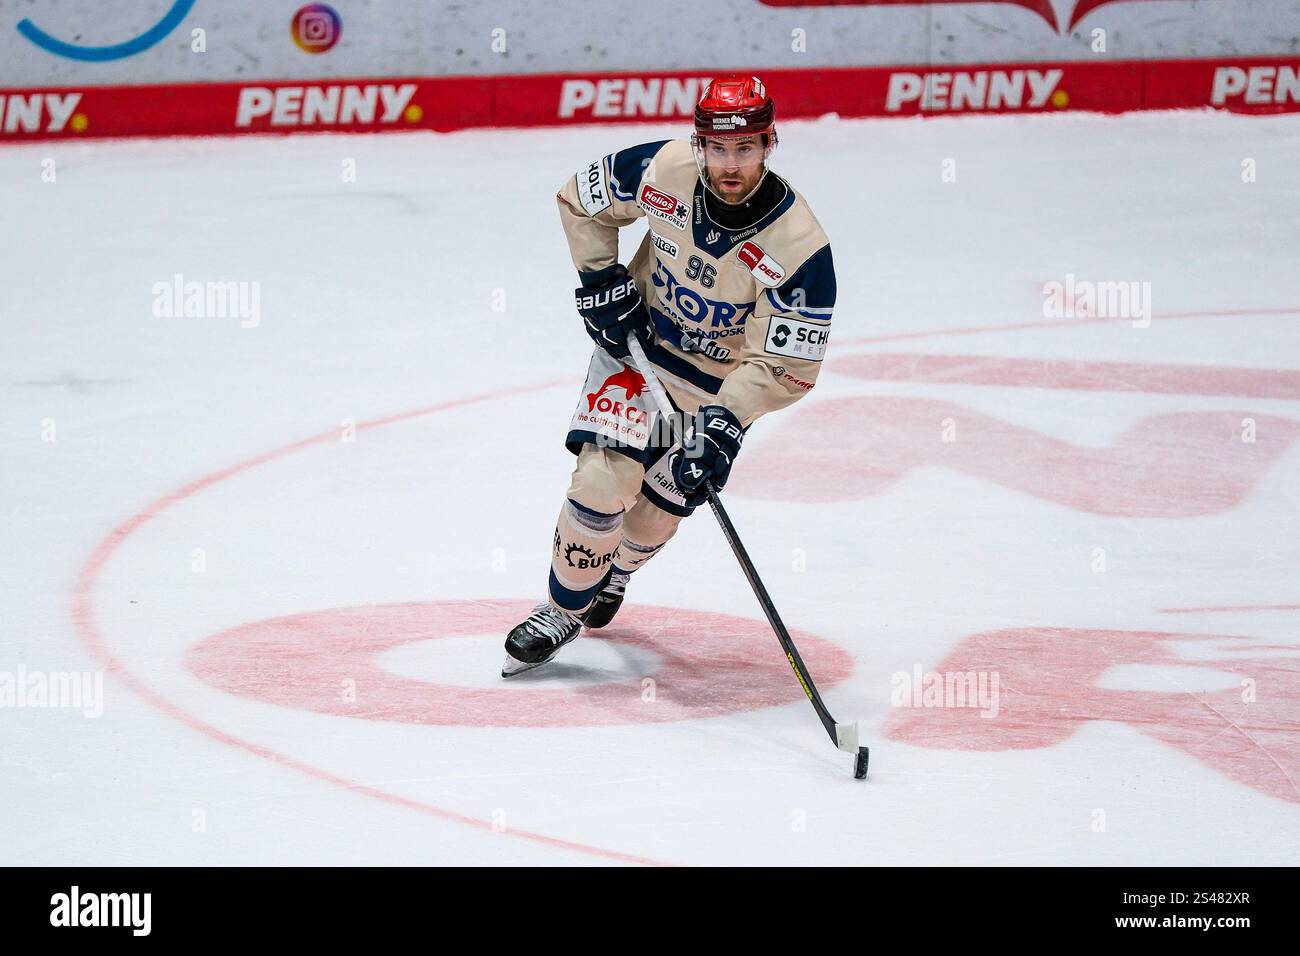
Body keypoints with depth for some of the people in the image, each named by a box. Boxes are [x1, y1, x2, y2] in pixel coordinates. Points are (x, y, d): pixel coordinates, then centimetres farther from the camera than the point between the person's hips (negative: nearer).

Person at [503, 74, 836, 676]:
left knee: (660, 507, 6)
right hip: (637, 340, 1)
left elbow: (785, 364, -27)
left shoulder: (800, 247, -30)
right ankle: (564, 608, 7)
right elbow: (581, 202, -2)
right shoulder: (664, 170, -23)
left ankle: (614, 574, 40)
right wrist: (599, 281, -10)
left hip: (720, 382, -1)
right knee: (603, 479, -14)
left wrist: (725, 423, -37)